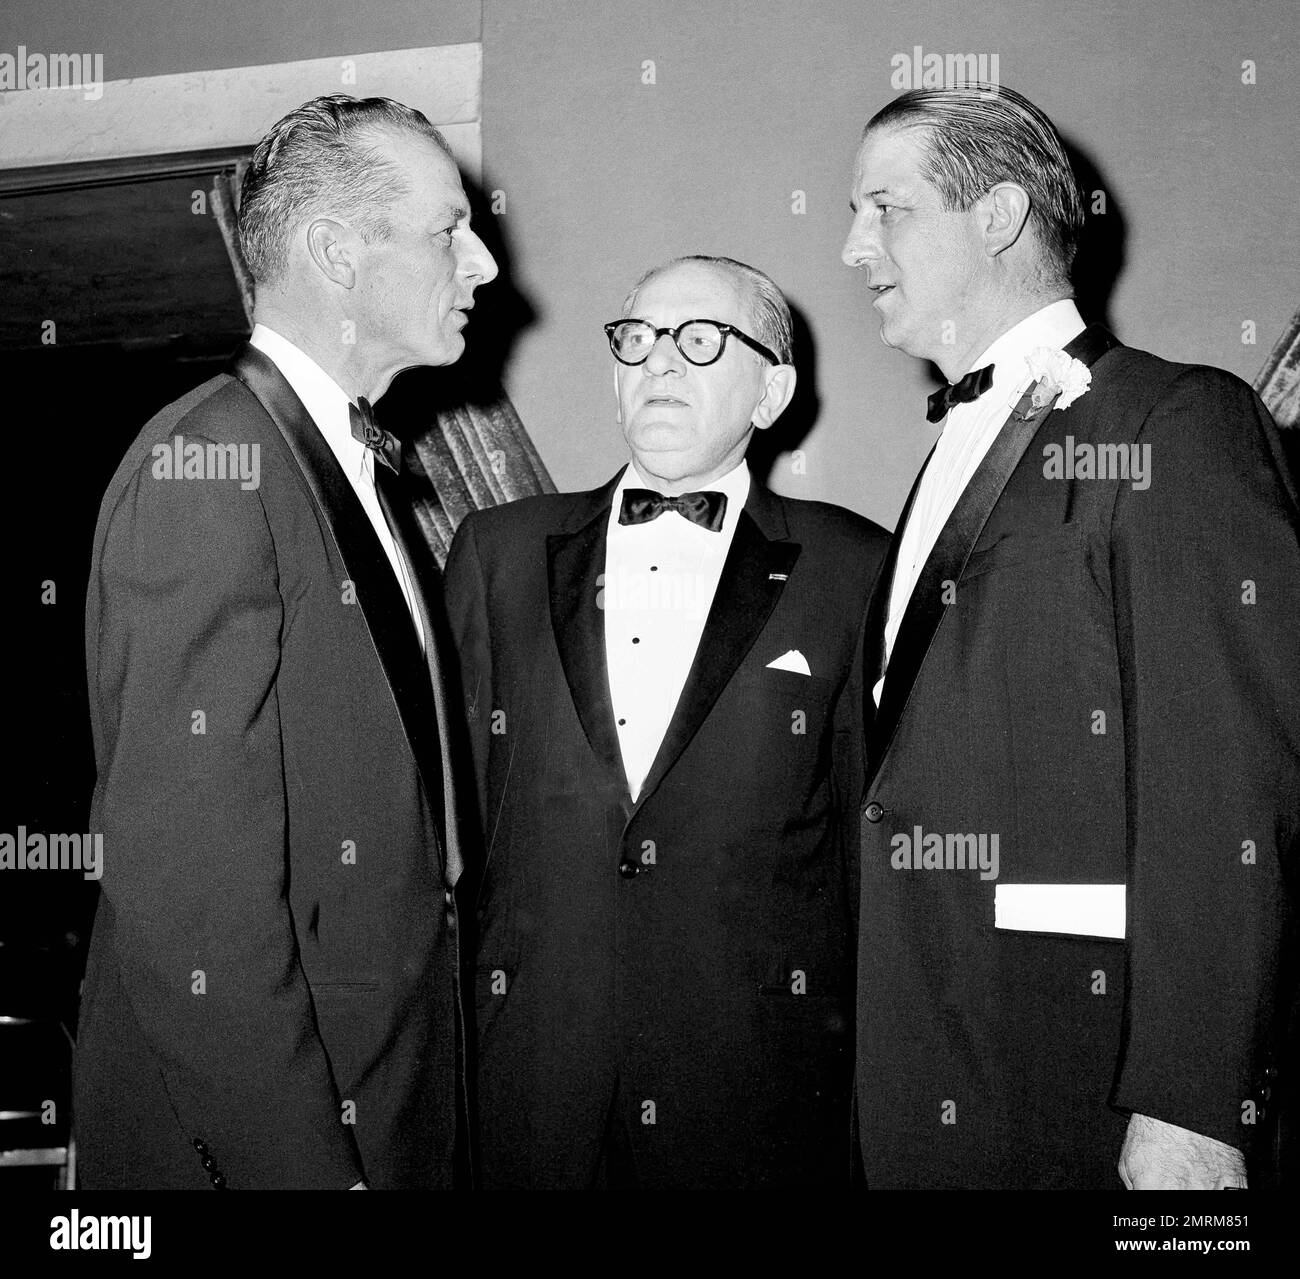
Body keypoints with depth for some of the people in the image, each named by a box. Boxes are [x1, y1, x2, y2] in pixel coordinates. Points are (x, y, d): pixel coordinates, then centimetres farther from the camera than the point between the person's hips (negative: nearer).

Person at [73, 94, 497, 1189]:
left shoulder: (359, 466, 10)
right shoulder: (209, 465, -19)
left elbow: (396, 820, 10)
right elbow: (194, 890, -24)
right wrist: (308, 1165, -22)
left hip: (390, 1094, 9)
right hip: (250, 1134, -8)